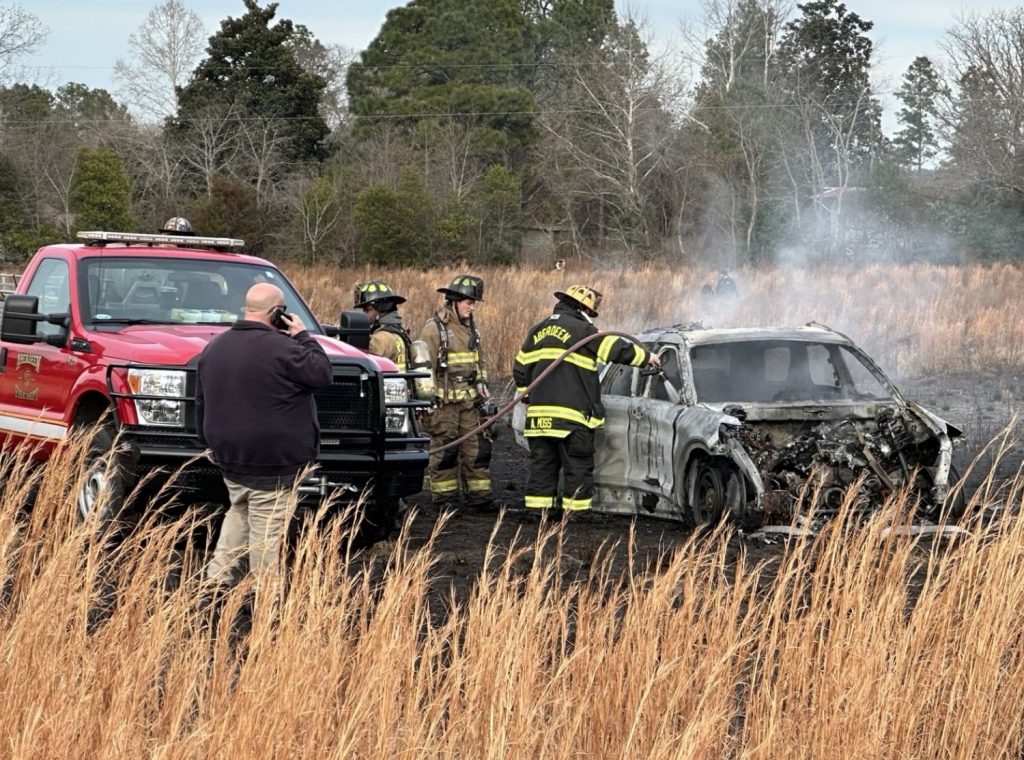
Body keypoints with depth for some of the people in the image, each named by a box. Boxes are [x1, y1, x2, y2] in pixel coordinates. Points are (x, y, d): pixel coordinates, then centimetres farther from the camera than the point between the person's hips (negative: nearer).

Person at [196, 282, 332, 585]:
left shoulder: (214, 348, 10)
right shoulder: (280, 348, -17)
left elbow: (201, 403, 17)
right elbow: (322, 374, -11)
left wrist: (210, 443, 26)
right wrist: (304, 337, -1)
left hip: (229, 458, 7)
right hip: (272, 463, -7)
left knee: (239, 512, 24)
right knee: (267, 527, -3)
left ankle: (217, 574, 14)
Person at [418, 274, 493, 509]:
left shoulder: (471, 328, 13)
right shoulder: (434, 328, -9)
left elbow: (480, 361, 25)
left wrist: (481, 383, 7)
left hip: (470, 401, 7)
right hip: (444, 402, -7)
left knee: (477, 448, 6)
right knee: (444, 451, -1)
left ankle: (478, 495, 13)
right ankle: (444, 497, 7)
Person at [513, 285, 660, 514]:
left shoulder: (537, 331, 15)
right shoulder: (582, 330, -6)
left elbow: (520, 368, 19)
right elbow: (619, 349, -6)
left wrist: (529, 399, 28)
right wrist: (647, 357, 9)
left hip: (539, 416, 6)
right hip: (572, 417, -6)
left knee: (542, 468, 10)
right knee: (578, 470, 0)